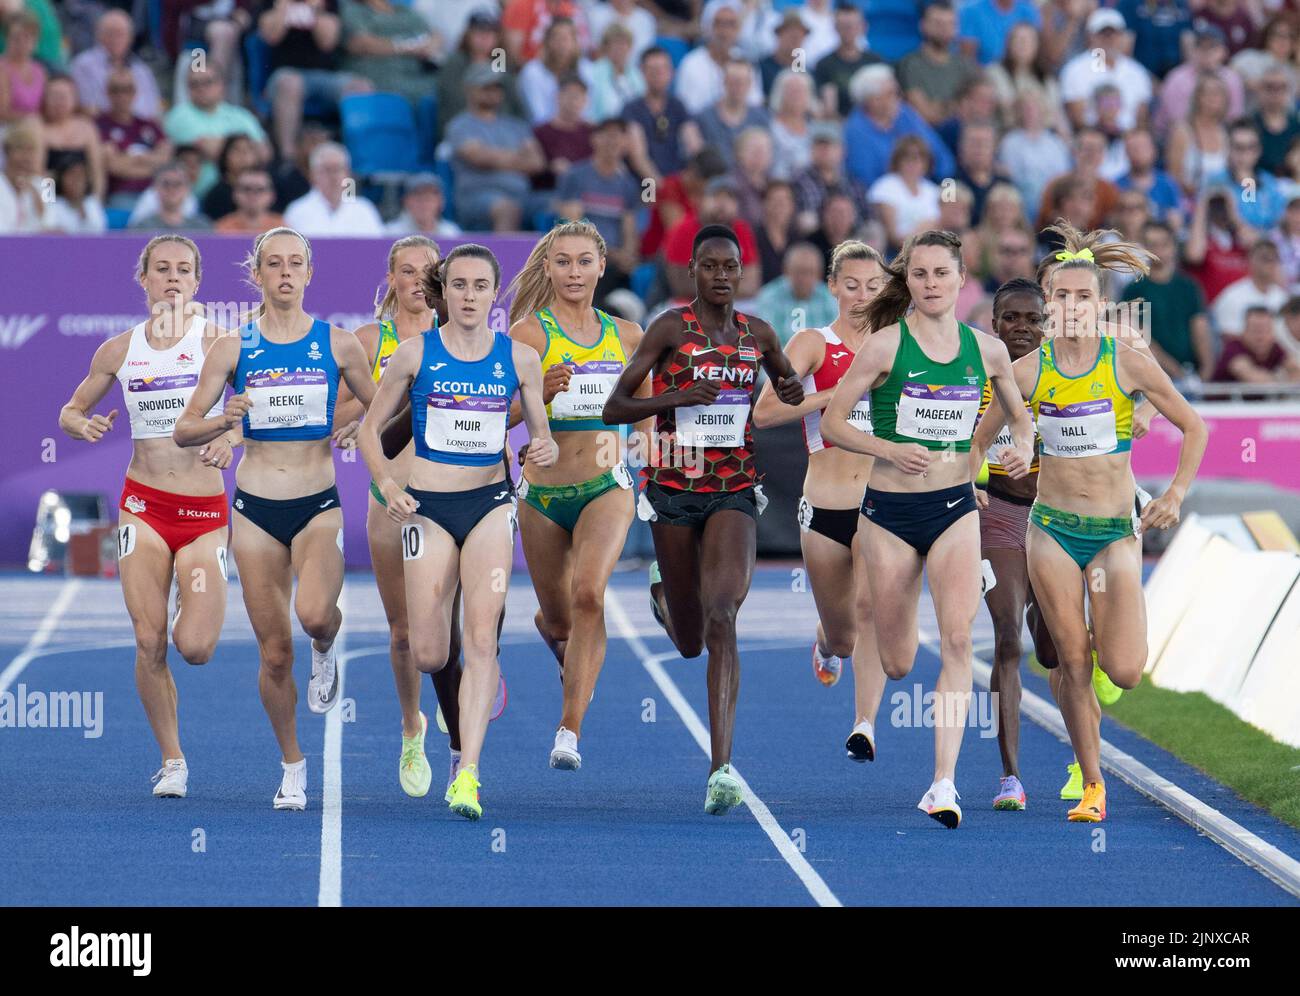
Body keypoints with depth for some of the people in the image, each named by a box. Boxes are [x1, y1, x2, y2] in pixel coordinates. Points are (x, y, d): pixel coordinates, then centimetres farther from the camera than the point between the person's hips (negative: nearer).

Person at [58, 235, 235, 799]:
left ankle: (195, 616, 28)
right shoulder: (120, 350, 5)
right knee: (149, 642, -7)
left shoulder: (218, 342, -3)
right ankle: (171, 760, 9)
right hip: (143, 504, 2)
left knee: (194, 647, -11)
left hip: (205, 512, -2)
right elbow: (71, 411, 16)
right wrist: (82, 425, -7)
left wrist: (231, 439, -24)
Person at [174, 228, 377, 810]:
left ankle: (325, 651, 8)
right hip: (256, 506, 1)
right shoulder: (234, 348, 2)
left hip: (318, 505, -1)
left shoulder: (338, 344, 2)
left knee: (314, 613, -29)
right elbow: (183, 431, 2)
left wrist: (358, 430, -9)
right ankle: (292, 766, 21)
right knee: (274, 652, 2)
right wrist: (224, 421, -18)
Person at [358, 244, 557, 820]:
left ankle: (467, 775, -16)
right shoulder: (415, 354, -1)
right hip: (428, 507, 0)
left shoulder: (519, 359, 2)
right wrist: (387, 484, -10)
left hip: (490, 504, 0)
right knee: (429, 657, -2)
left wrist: (545, 452, -14)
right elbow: (371, 428, 6)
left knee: (481, 638, -14)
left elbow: (541, 434, 10)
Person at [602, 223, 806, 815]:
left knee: (721, 620, -21)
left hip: (734, 492, 1)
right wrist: (675, 397, -26)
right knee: (689, 643, 11)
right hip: (673, 489, -1)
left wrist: (793, 391, 2)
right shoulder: (670, 327, -6)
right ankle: (663, 590, 52)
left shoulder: (757, 334, 5)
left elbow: (786, 380, 27)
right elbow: (613, 410, -10)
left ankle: (721, 770, -27)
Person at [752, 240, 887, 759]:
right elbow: (764, 412, -13)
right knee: (841, 636, 11)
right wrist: (840, 391, -18)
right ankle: (828, 646, 49)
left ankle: (865, 726, -24)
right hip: (825, 507, 0)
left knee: (871, 606, -22)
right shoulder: (813, 343, 0)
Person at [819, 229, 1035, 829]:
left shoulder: (987, 349, 3)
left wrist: (1023, 447, -2)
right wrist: (890, 449, -19)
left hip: (954, 508, 2)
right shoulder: (886, 346, -7)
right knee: (895, 665, 6)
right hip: (889, 510, -2)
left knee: (957, 638, -18)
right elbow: (831, 423, -4)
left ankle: (943, 785, -18)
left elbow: (1020, 413, 19)